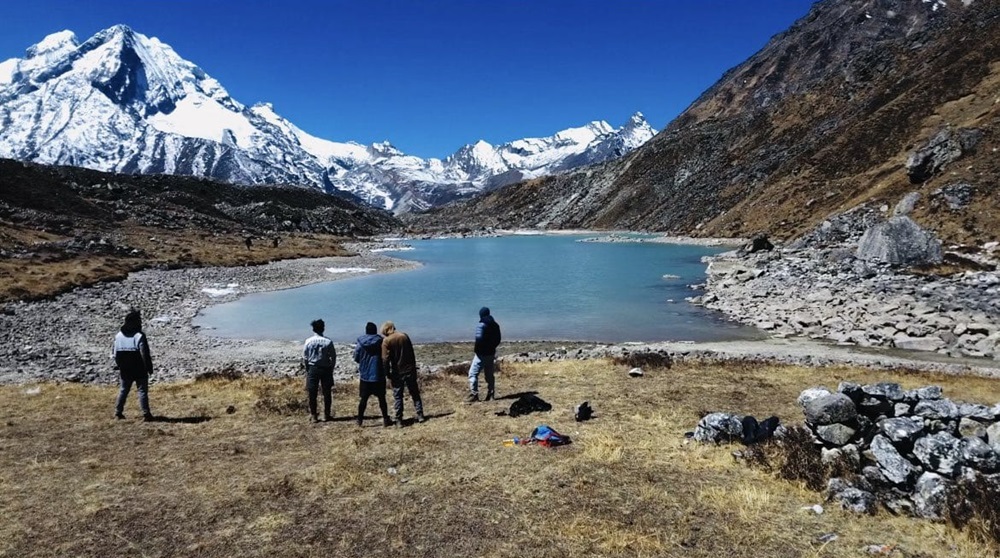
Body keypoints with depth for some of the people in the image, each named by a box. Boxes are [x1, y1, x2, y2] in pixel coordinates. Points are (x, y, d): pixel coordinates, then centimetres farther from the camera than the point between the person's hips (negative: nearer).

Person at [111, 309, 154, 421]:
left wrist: (118, 364, 21)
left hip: (125, 371, 5)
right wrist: (149, 367, -8)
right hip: (140, 370, -5)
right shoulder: (139, 336, -16)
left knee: (123, 390, 19)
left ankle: (118, 412, 22)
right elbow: (145, 353, -18)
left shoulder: (118, 335, 2)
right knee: (142, 391, 0)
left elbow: (114, 352, 9)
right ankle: (146, 414, -2)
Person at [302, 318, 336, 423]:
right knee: (327, 393, 9)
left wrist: (307, 369, 11)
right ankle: (326, 415, 12)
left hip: (312, 369, 0)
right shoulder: (328, 342, -7)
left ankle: (314, 416, 10)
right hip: (326, 369, 0)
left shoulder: (308, 341, -5)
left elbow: (304, 358, -1)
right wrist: (331, 368, 9)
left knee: (312, 393, 8)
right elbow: (333, 357, -4)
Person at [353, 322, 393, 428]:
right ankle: (386, 419, 11)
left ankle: (359, 420, 12)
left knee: (363, 399, 10)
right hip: (379, 375, -1)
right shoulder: (381, 342, -7)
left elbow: (356, 358, 1)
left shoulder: (360, 343, -4)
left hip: (365, 376, 1)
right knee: (381, 398, 8)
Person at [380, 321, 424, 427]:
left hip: (397, 372, -4)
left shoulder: (386, 341, -10)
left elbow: (385, 359, -13)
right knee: (415, 393, 14)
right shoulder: (404, 336, 3)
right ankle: (420, 415, 16)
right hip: (410, 370, 4)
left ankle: (399, 420, 6)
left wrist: (387, 373, -4)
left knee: (397, 396, 5)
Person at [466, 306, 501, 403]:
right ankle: (491, 394, 18)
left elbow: (479, 340, -21)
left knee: (473, 373, -2)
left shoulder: (481, 325, -15)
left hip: (482, 354, -7)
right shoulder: (495, 325, 8)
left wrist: (476, 351, -7)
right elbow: (498, 340, 13)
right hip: (491, 353, 7)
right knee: (489, 374, 16)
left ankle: (474, 394, -8)